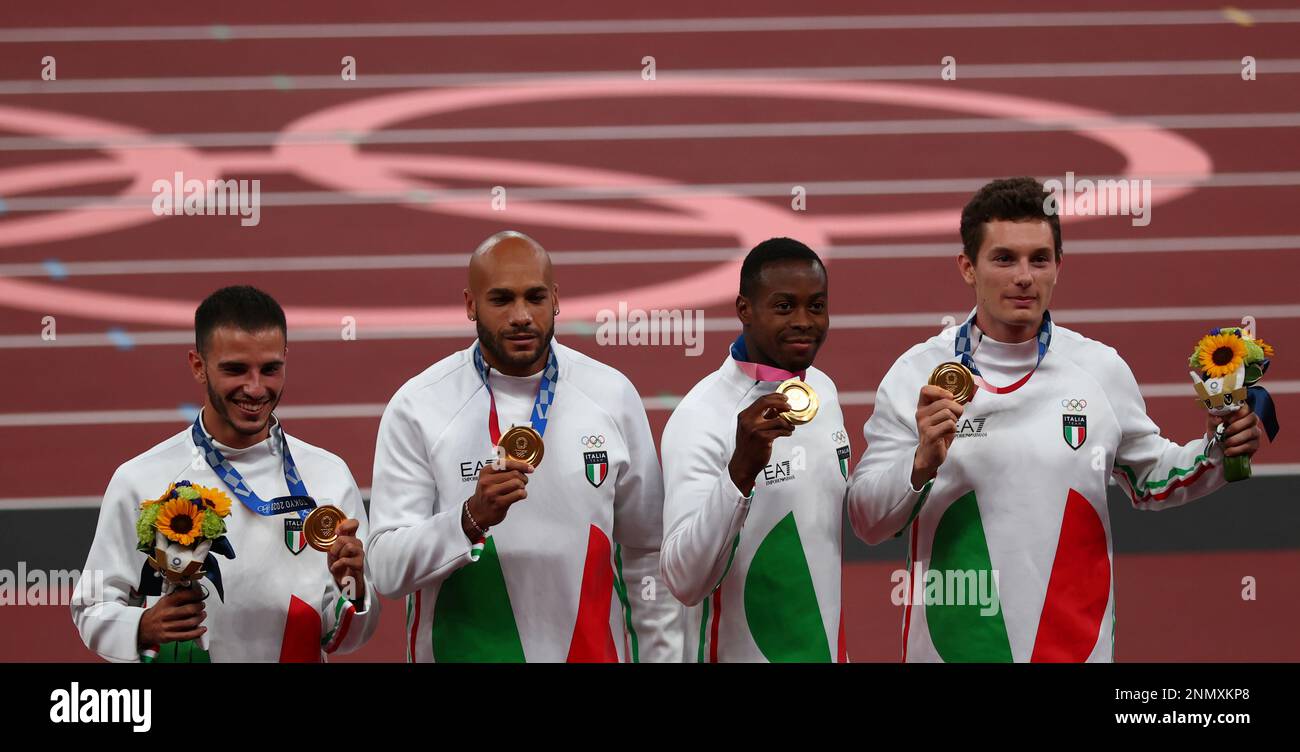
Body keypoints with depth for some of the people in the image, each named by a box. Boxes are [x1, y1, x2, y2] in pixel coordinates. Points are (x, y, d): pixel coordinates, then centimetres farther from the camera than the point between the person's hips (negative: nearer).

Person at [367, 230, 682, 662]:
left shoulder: (613, 396, 0)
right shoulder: (416, 408, -8)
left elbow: (646, 556, 6)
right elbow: (388, 570, -14)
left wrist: (663, 657, 3)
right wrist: (473, 518, -28)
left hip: (592, 649, 2)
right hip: (462, 650, -2)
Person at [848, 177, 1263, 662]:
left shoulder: (1102, 370, 2)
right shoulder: (915, 375, -4)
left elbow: (1151, 480, 16)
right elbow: (866, 522, -5)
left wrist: (1216, 454, -2)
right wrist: (922, 464, -22)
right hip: (952, 644, -1)